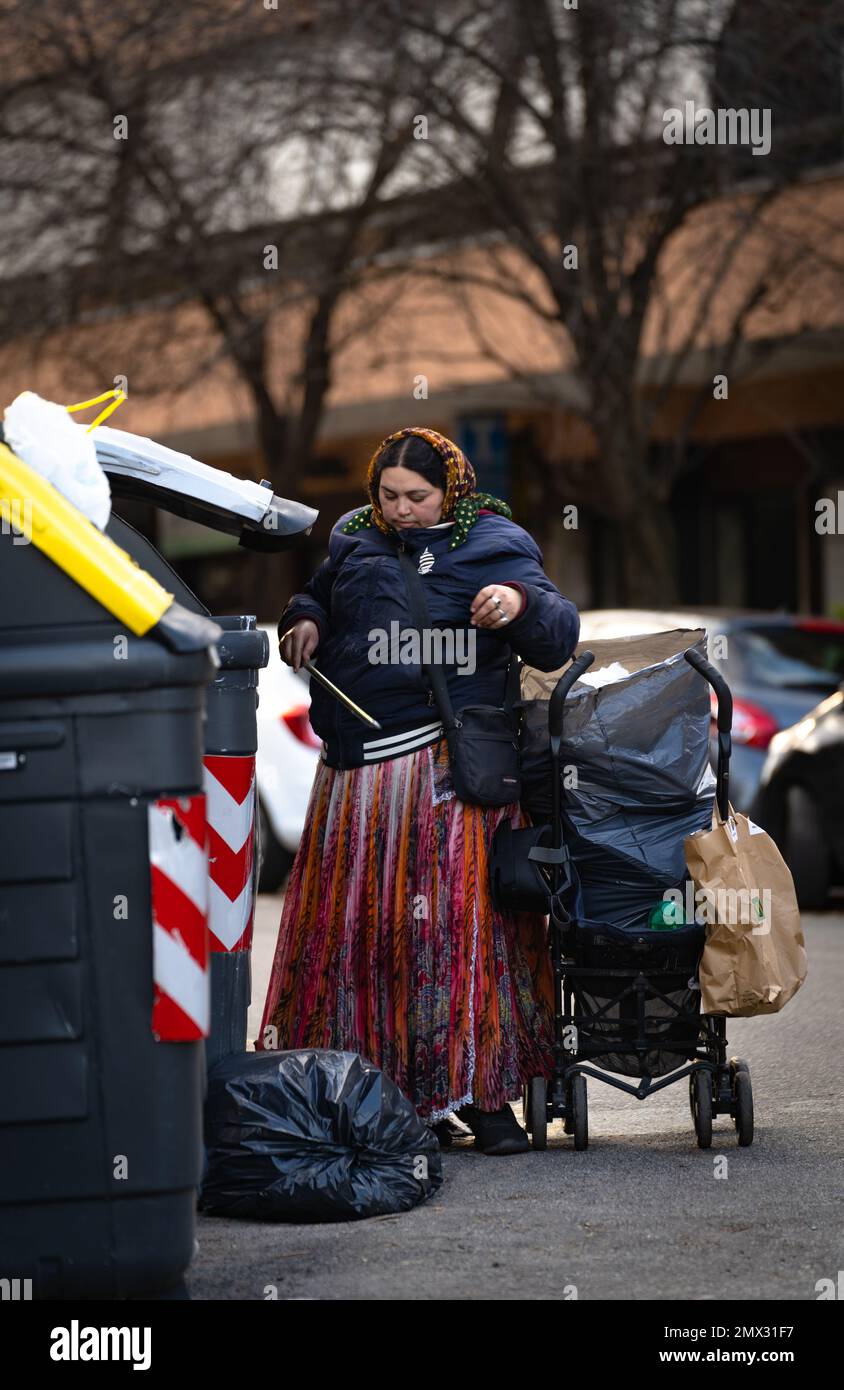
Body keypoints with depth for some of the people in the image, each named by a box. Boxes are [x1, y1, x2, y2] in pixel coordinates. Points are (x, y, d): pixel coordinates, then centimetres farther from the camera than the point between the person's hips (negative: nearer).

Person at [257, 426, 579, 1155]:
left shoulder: (491, 545, 2)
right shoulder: (355, 542, 15)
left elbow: (558, 639, -2)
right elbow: (316, 597, 33)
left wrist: (523, 603, -22)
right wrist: (306, 622, 10)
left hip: (450, 762, -5)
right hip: (360, 770, 5)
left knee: (462, 915, -8)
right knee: (355, 923, 4)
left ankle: (482, 1095, -4)